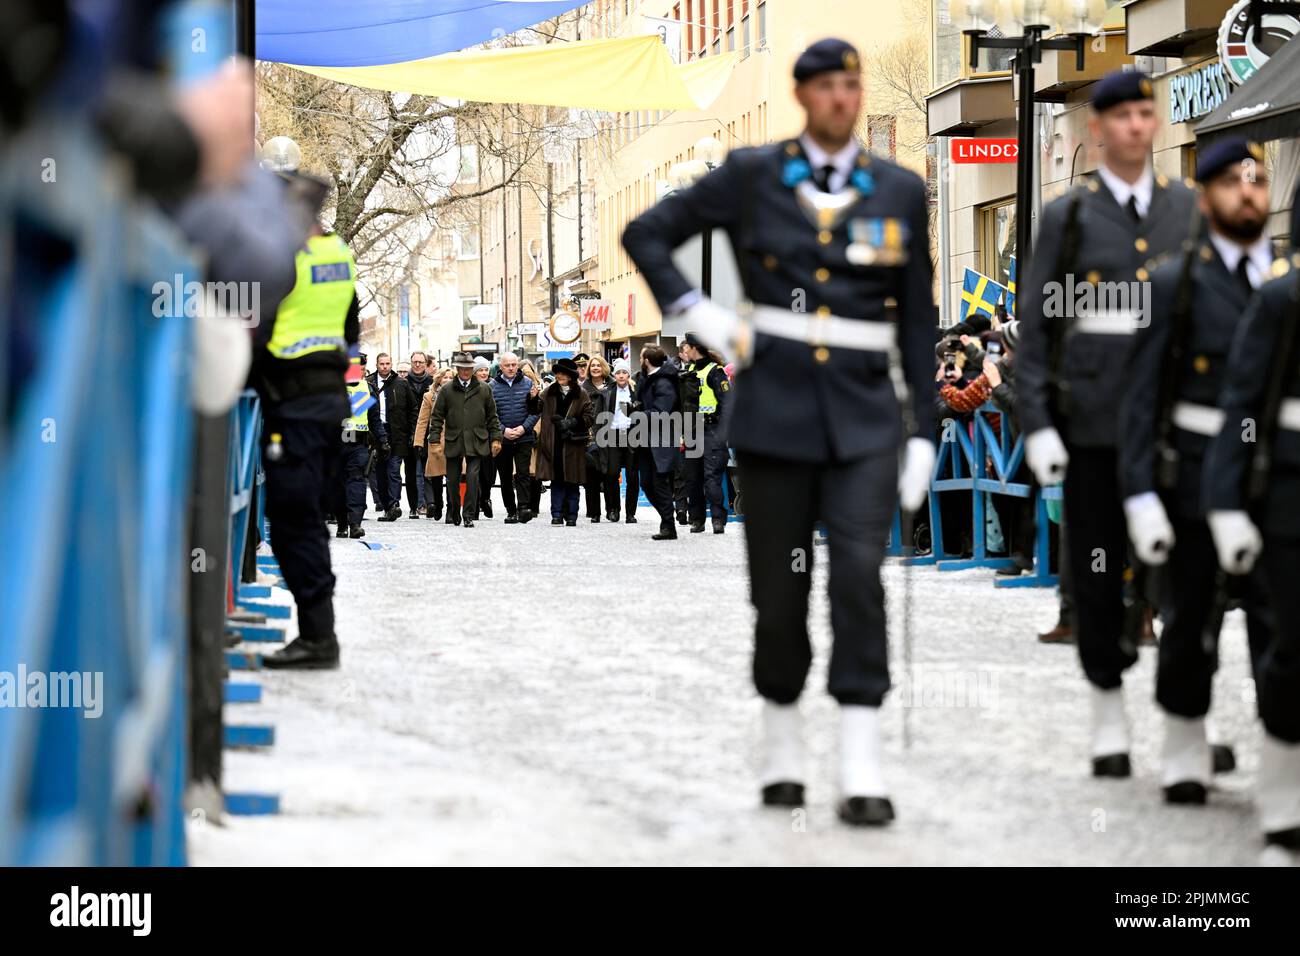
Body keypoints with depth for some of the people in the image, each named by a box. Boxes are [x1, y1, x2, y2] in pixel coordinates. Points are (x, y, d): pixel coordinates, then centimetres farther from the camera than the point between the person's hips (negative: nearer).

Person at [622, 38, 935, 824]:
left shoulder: (901, 191, 6)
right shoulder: (752, 177, 3)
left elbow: (917, 322, 8)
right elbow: (646, 234, 10)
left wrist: (923, 433, 3)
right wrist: (701, 318, -1)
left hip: (866, 417, 0)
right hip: (775, 409, 0)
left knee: (859, 575, -15)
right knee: (779, 590, 5)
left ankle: (864, 772, -15)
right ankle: (783, 744, 26)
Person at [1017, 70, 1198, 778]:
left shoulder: (1189, 209, 9)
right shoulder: (1067, 216, 3)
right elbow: (1035, 324, 0)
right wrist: (1036, 424, -8)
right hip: (1094, 420, -1)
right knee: (1097, 567, 3)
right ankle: (1109, 721, 13)